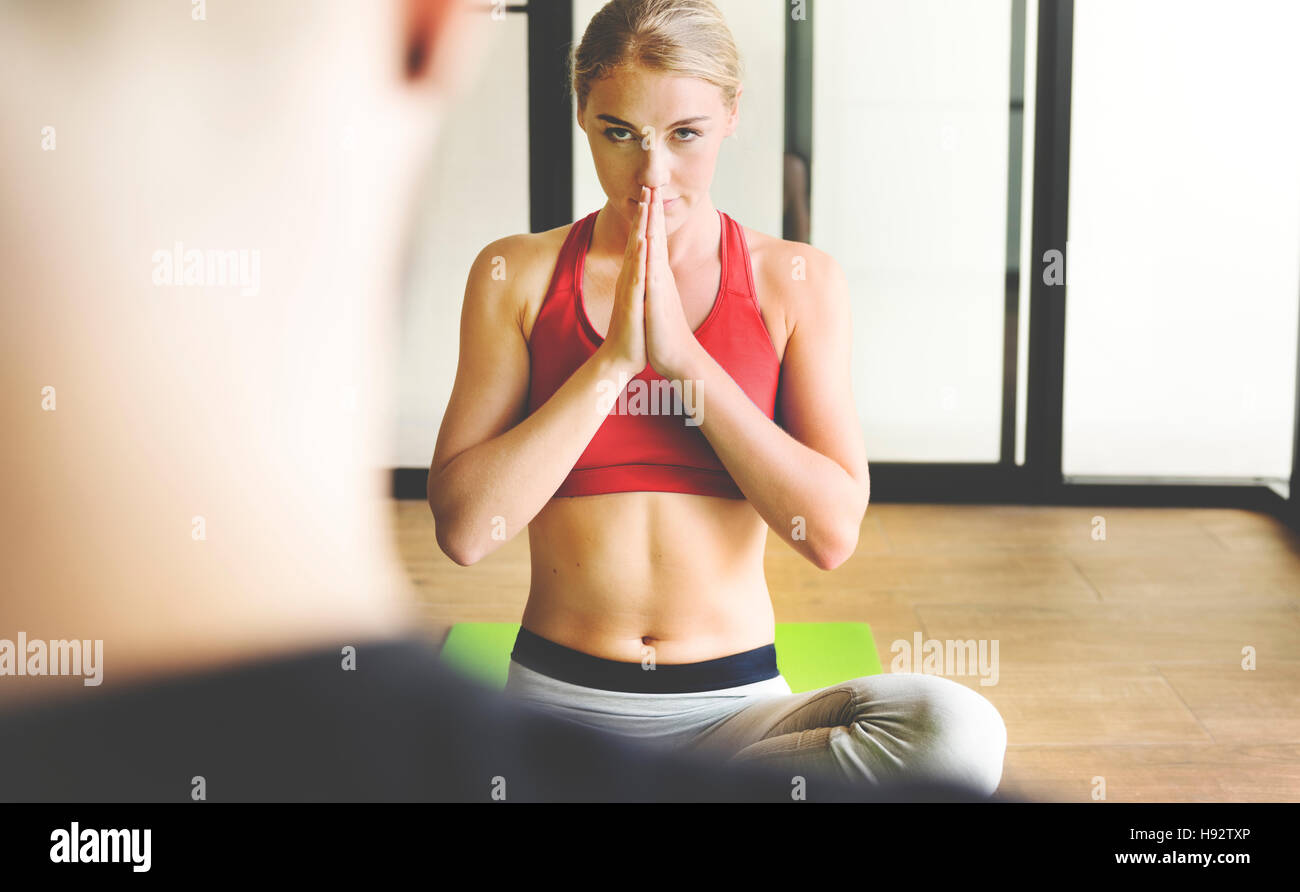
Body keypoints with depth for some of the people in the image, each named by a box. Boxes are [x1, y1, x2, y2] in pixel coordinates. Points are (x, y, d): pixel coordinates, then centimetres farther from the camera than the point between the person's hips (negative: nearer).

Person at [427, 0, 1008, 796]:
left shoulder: (797, 281, 2)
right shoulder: (519, 274, 2)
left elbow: (832, 532, -9)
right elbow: (463, 529, -8)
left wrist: (683, 355, -13)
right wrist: (614, 359, -14)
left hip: (735, 700, 3)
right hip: (557, 699, -2)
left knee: (959, 731, -29)